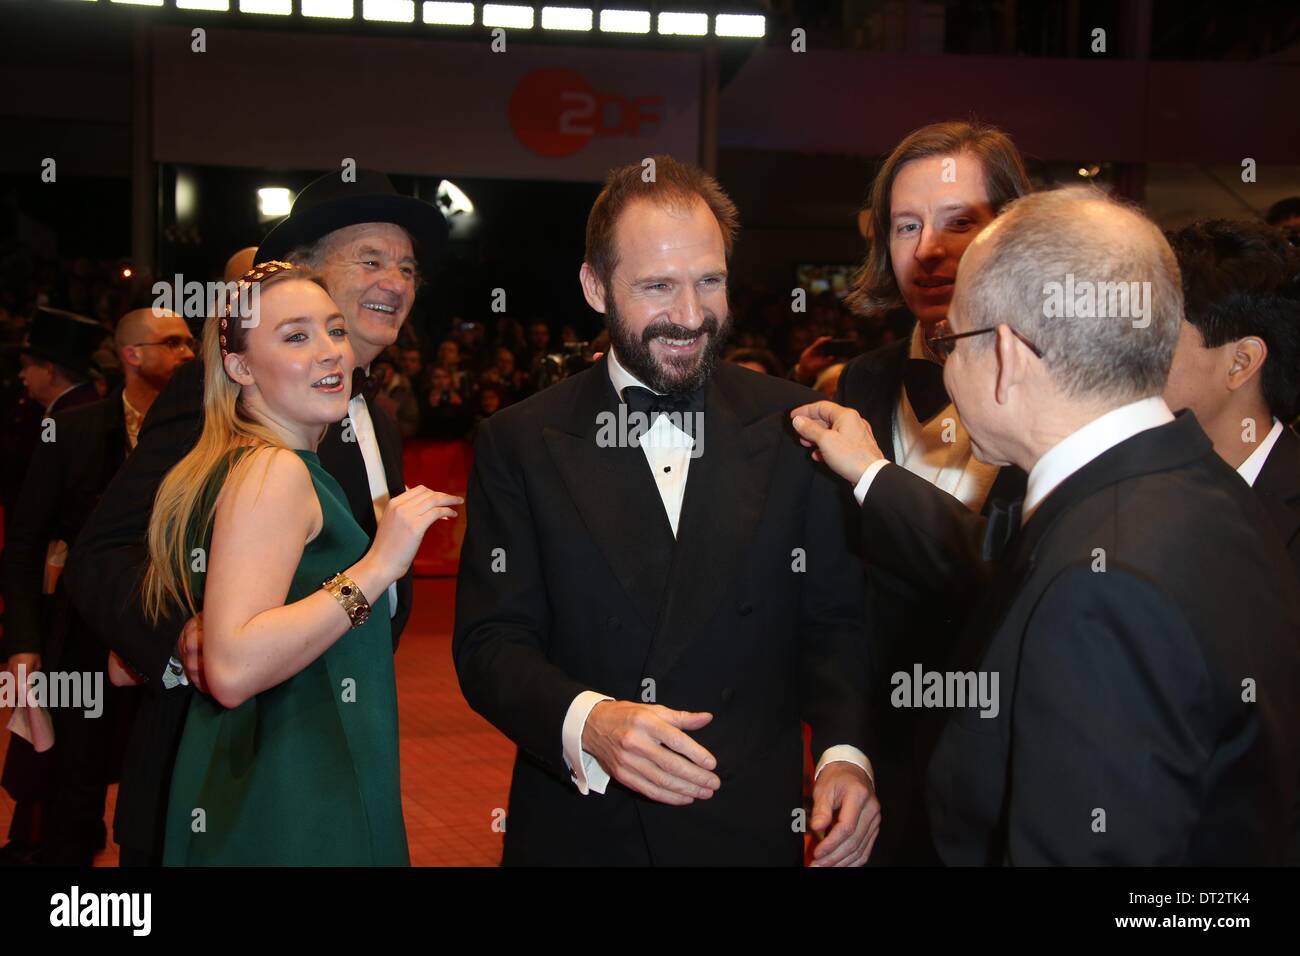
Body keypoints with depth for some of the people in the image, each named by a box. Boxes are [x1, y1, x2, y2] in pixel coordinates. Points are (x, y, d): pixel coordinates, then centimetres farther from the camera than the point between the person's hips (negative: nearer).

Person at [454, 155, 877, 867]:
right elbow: (488, 644, -7)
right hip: (577, 831, 0)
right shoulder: (519, 443, -5)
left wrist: (845, 752, -15)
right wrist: (585, 722, -25)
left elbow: (835, 621, 1)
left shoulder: (794, 427, -2)